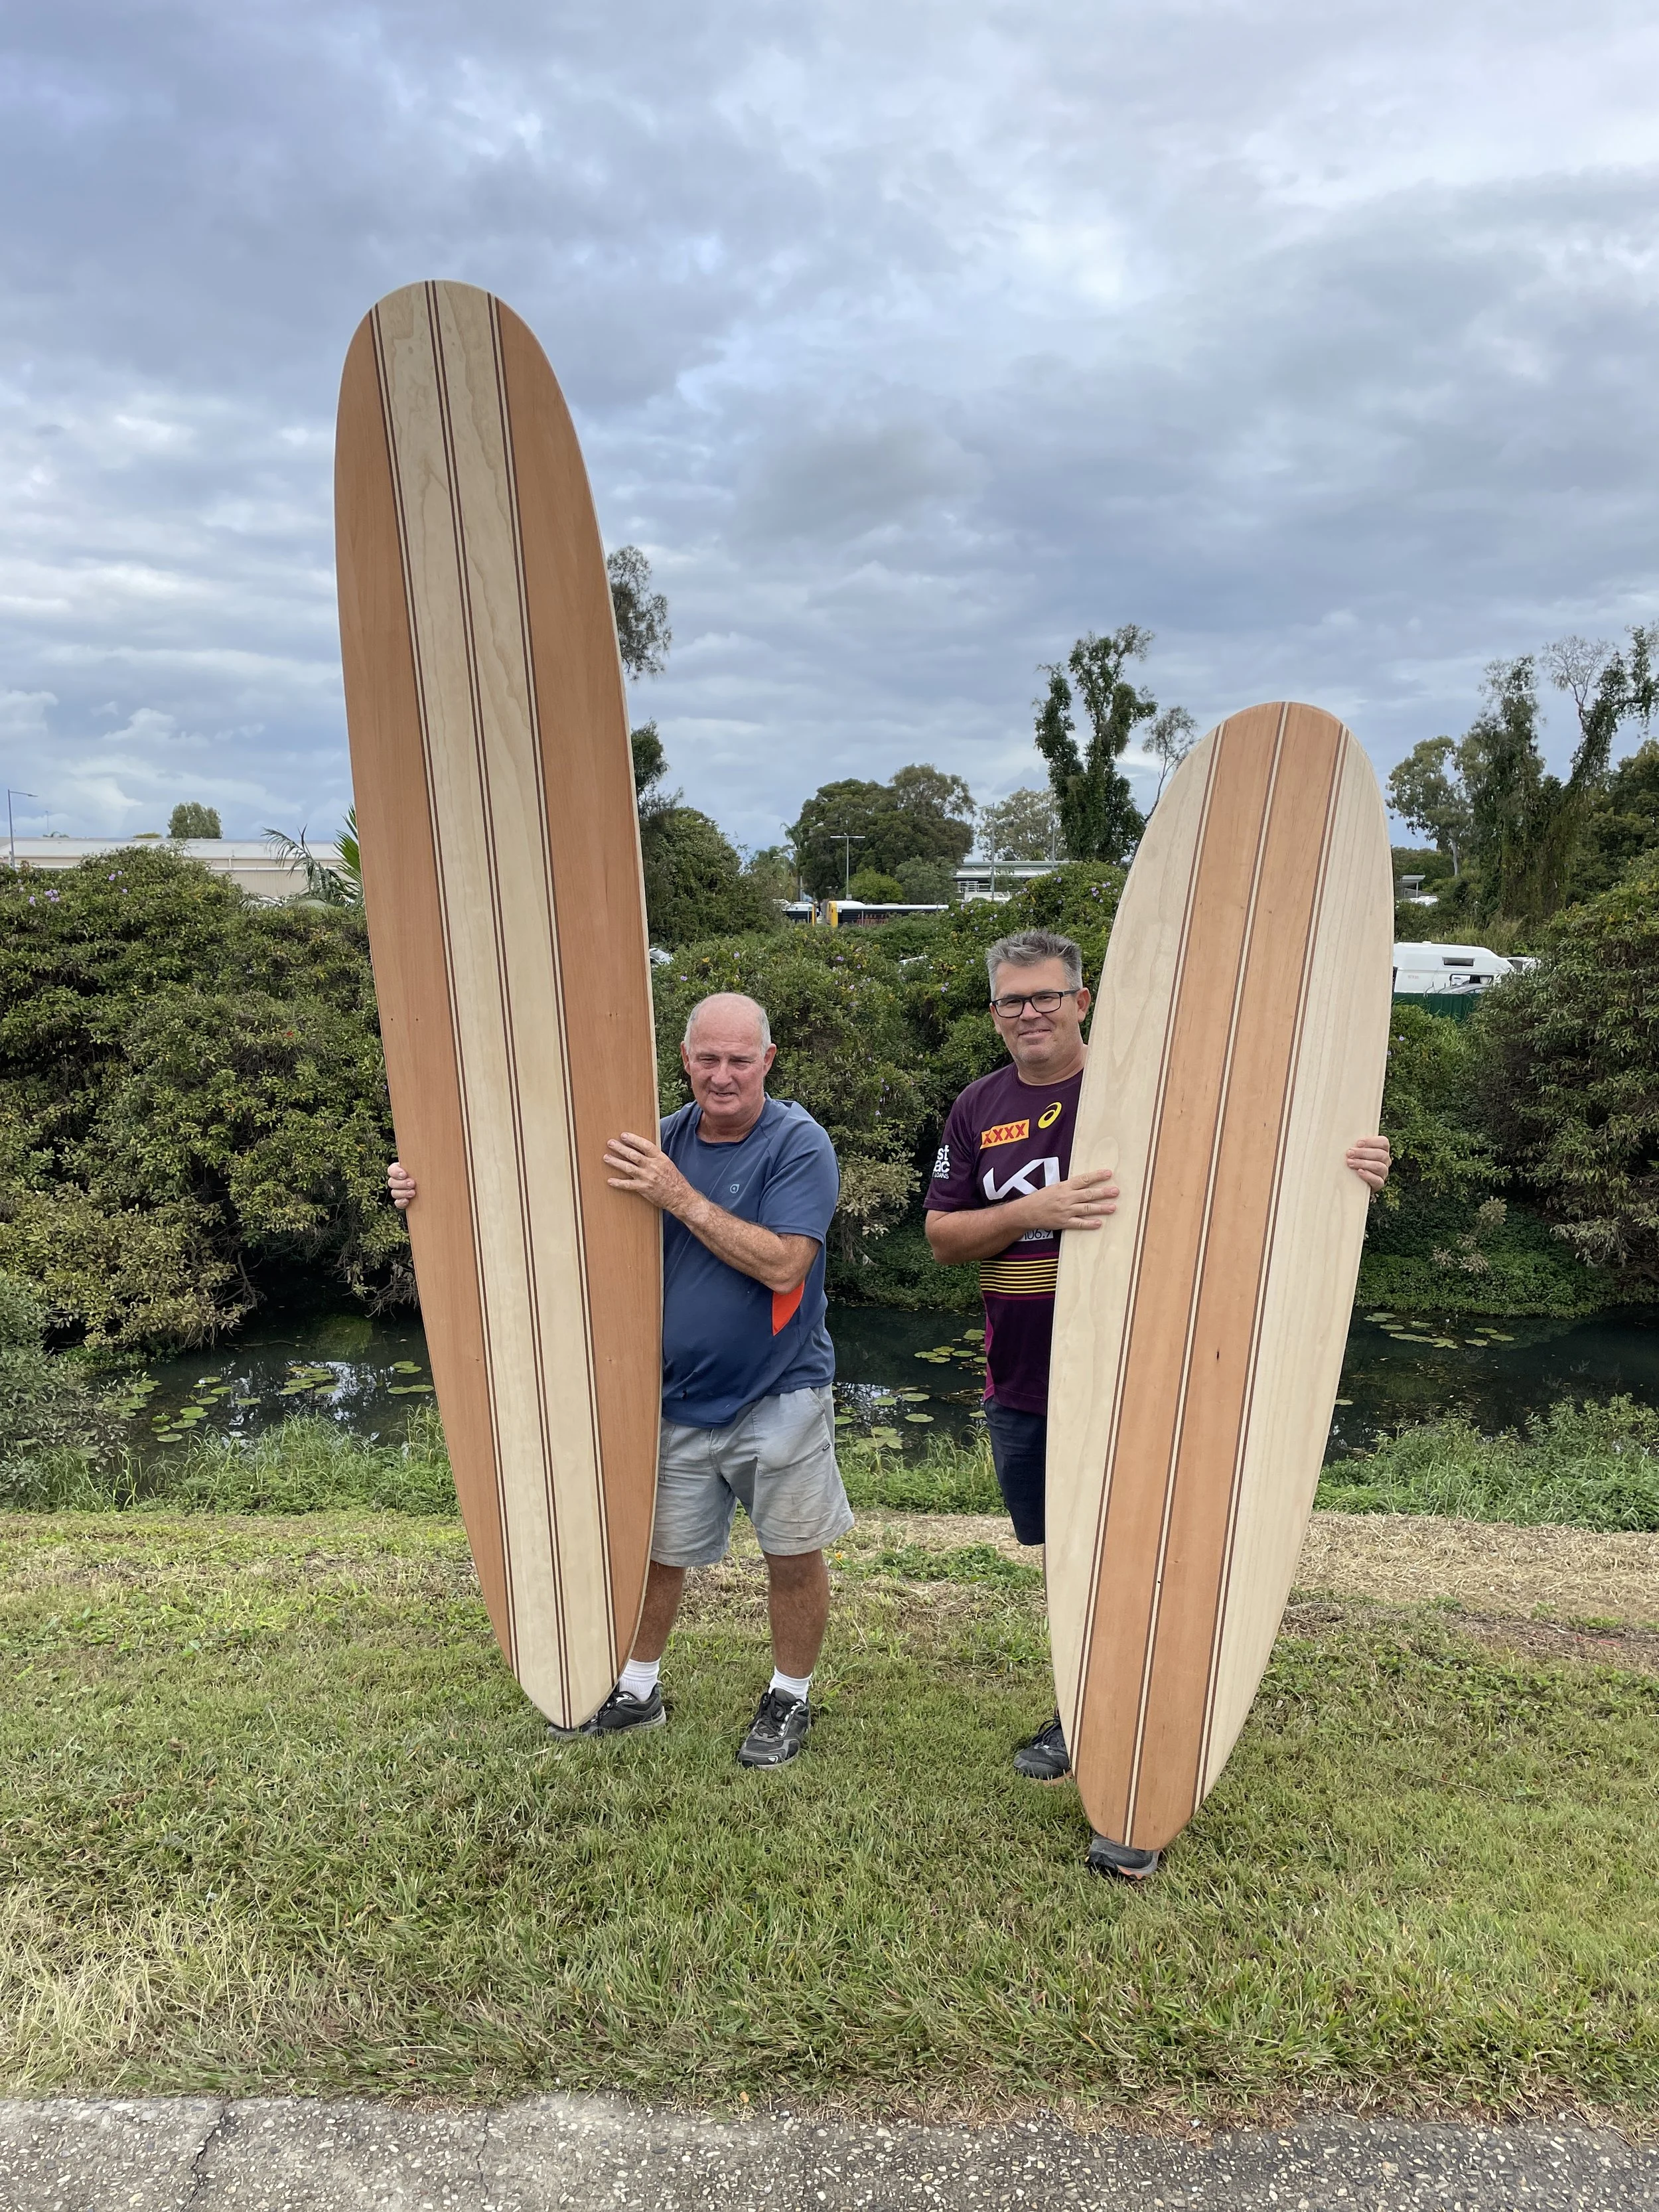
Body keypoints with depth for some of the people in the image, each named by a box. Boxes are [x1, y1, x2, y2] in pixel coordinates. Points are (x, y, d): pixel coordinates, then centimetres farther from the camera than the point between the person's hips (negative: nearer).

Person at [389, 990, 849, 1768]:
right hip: (679, 1399, 4)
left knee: (793, 1557, 9)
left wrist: (680, 1197, -29)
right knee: (655, 1548, 16)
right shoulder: (663, 1141, 1)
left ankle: (790, 1700, 32)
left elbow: (782, 1265, -25)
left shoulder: (799, 1144, -14)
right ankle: (638, 1688, 39)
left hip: (778, 1397, -4)